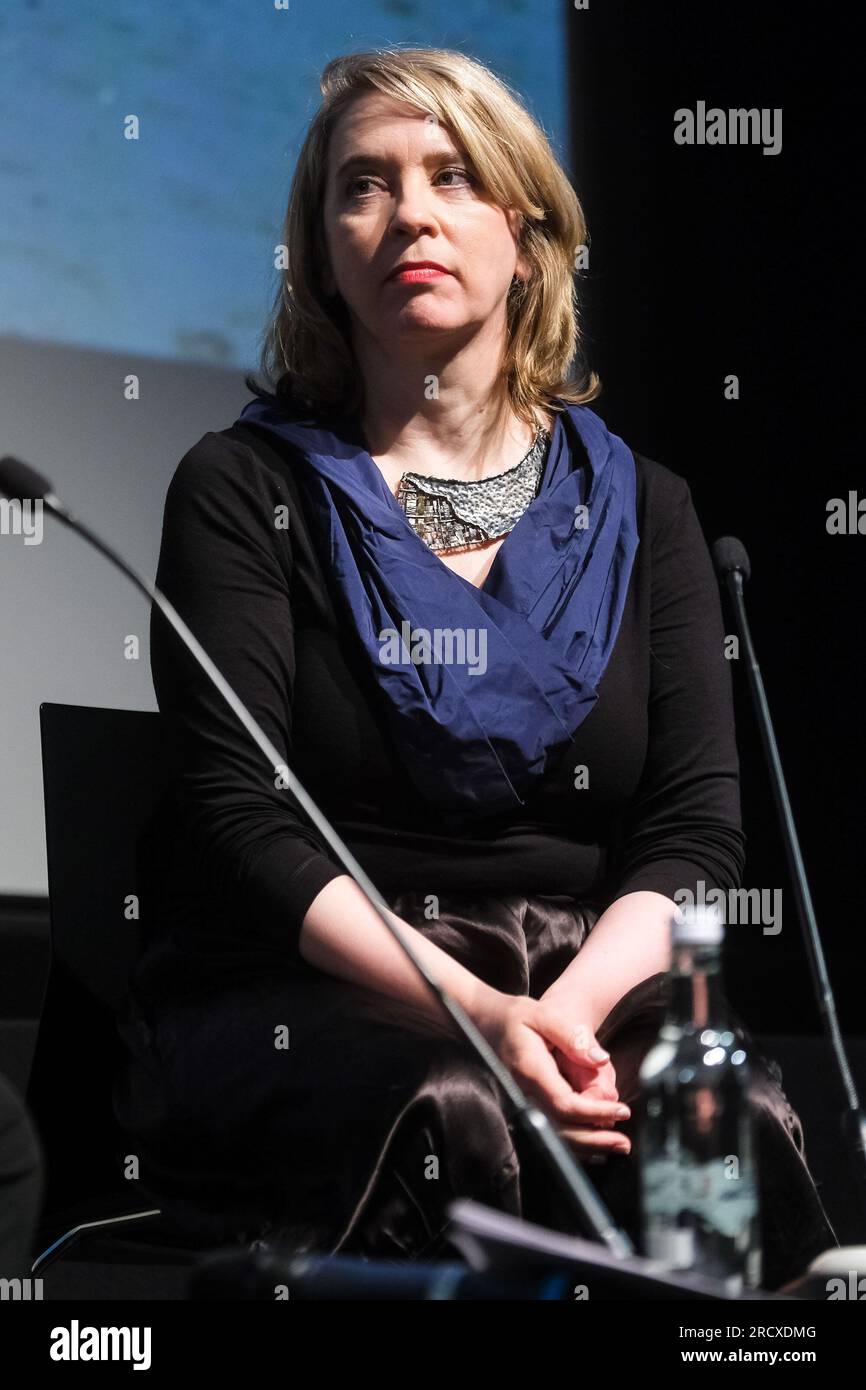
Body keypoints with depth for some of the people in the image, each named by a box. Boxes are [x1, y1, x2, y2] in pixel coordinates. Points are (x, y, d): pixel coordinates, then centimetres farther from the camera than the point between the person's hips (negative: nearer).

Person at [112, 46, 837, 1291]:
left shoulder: (638, 507, 14)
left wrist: (573, 1004, -18)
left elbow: (696, 830, 4)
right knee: (453, 1115, -36)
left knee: (734, 1121, -31)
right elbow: (240, 818, -7)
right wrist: (484, 1015, -22)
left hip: (593, 987, 2)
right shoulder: (246, 489, 5)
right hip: (295, 998, -2)